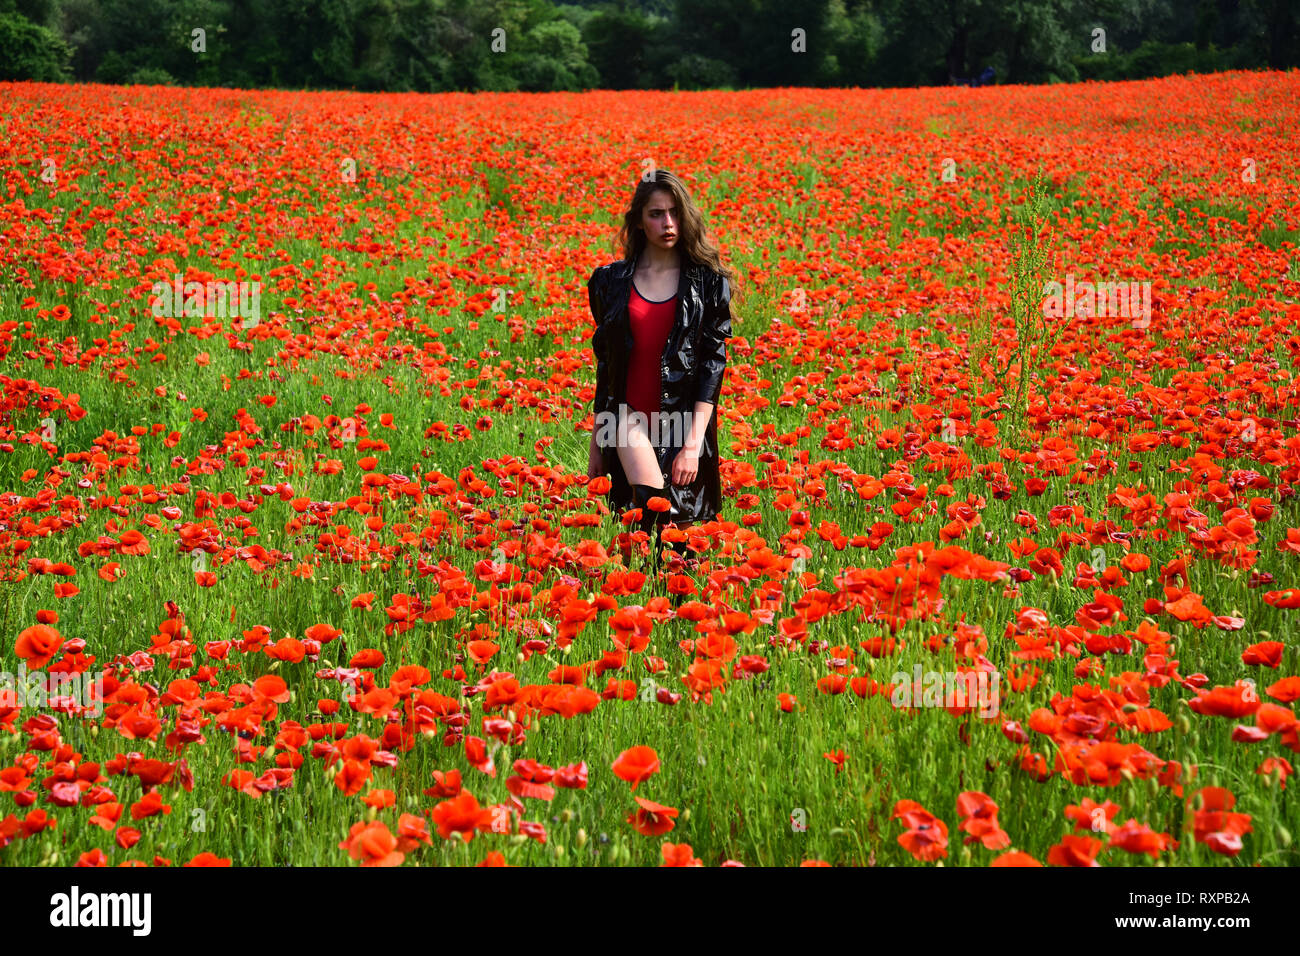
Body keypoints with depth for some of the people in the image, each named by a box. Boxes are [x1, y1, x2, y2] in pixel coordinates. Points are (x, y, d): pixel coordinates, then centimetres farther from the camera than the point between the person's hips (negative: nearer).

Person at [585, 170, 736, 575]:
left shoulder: (708, 282, 1)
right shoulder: (612, 281, 7)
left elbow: (713, 361, -4)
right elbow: (605, 363, 14)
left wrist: (694, 443, -13)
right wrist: (596, 442, 15)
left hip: (685, 419, 0)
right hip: (632, 416, 0)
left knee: (680, 533, 4)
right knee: (654, 511, -27)